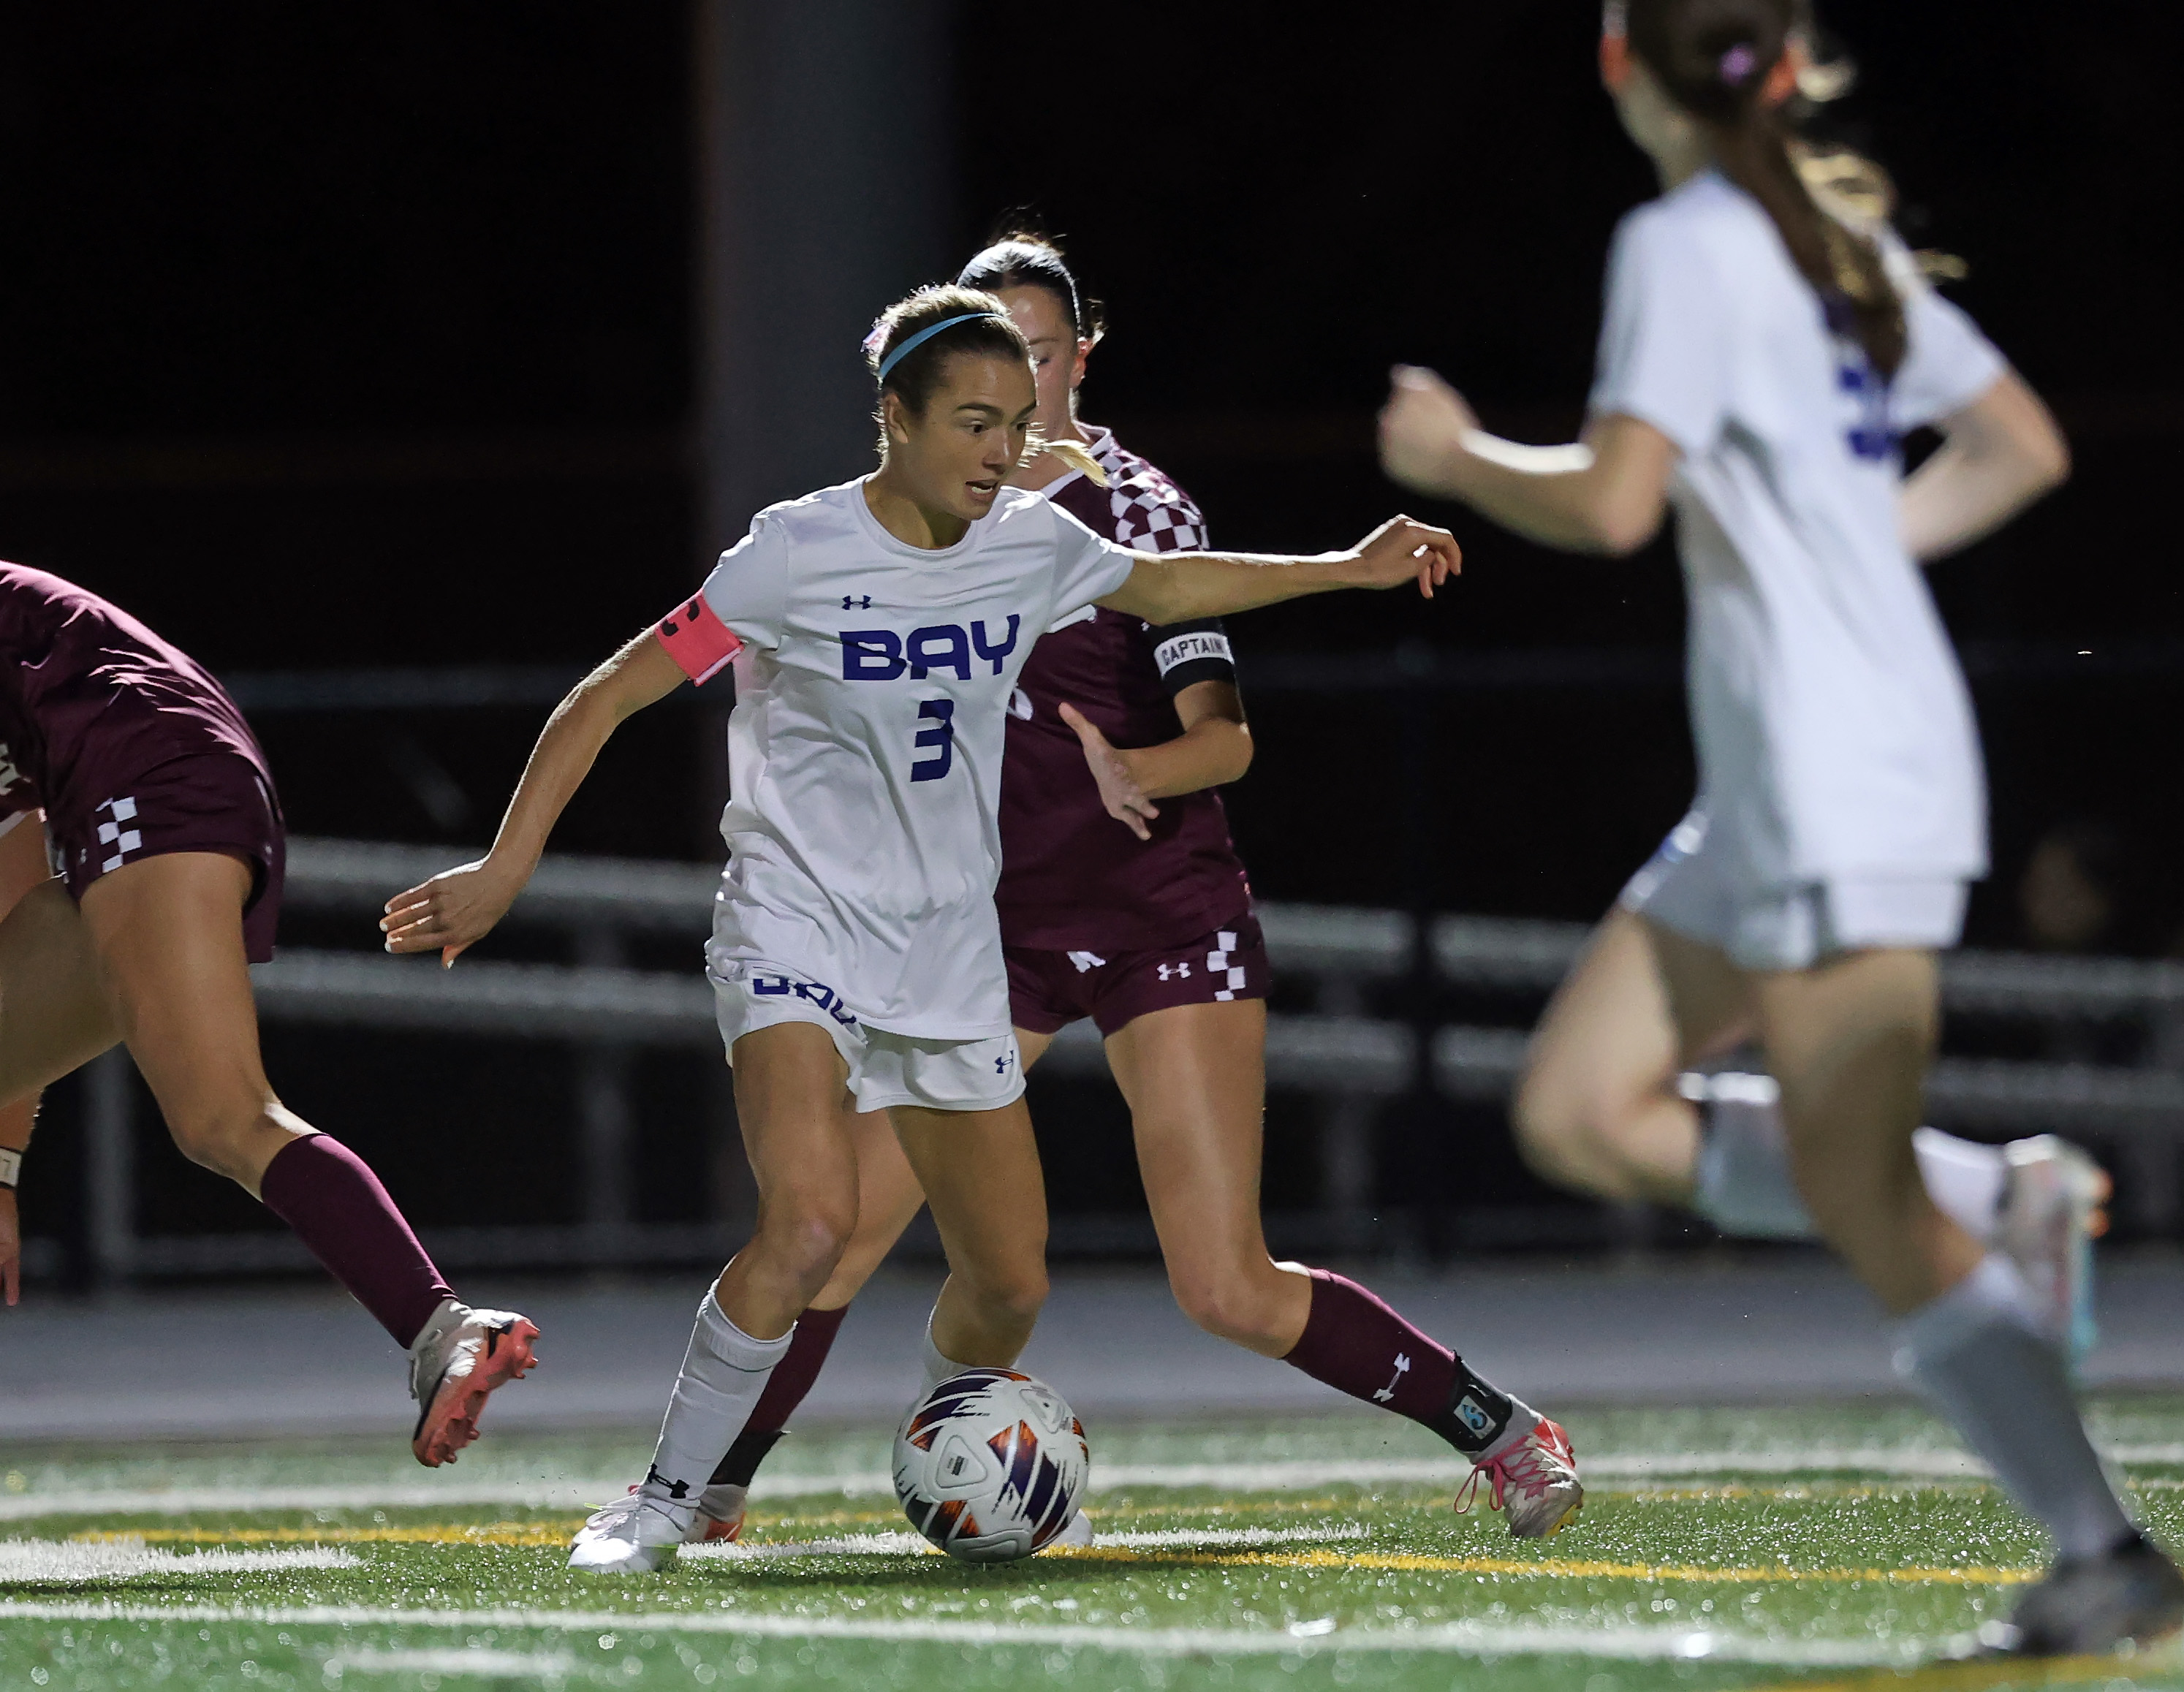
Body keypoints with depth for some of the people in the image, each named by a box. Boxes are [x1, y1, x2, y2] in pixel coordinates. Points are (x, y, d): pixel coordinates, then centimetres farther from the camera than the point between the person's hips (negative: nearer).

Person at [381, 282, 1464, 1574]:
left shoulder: (1032, 544, 1)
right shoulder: (799, 555, -15)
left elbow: (1162, 586, 24)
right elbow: (614, 695, -12)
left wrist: (1351, 570, 20)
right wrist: (506, 869, -17)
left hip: (952, 958, 6)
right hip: (797, 927, -6)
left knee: (1011, 1284, 8)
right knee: (813, 1223, -30)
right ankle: (664, 1504, -16)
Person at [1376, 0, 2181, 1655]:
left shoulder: (1689, 246, -11)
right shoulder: (1846, 247, 15)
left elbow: (1612, 506, -20)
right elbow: (2023, 449, 21)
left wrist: (1456, 459, -3)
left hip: (1841, 788, -9)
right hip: (1774, 793, 9)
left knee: (1866, 1200, -8)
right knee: (1576, 1102, 10)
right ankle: (1992, 1207, 1)